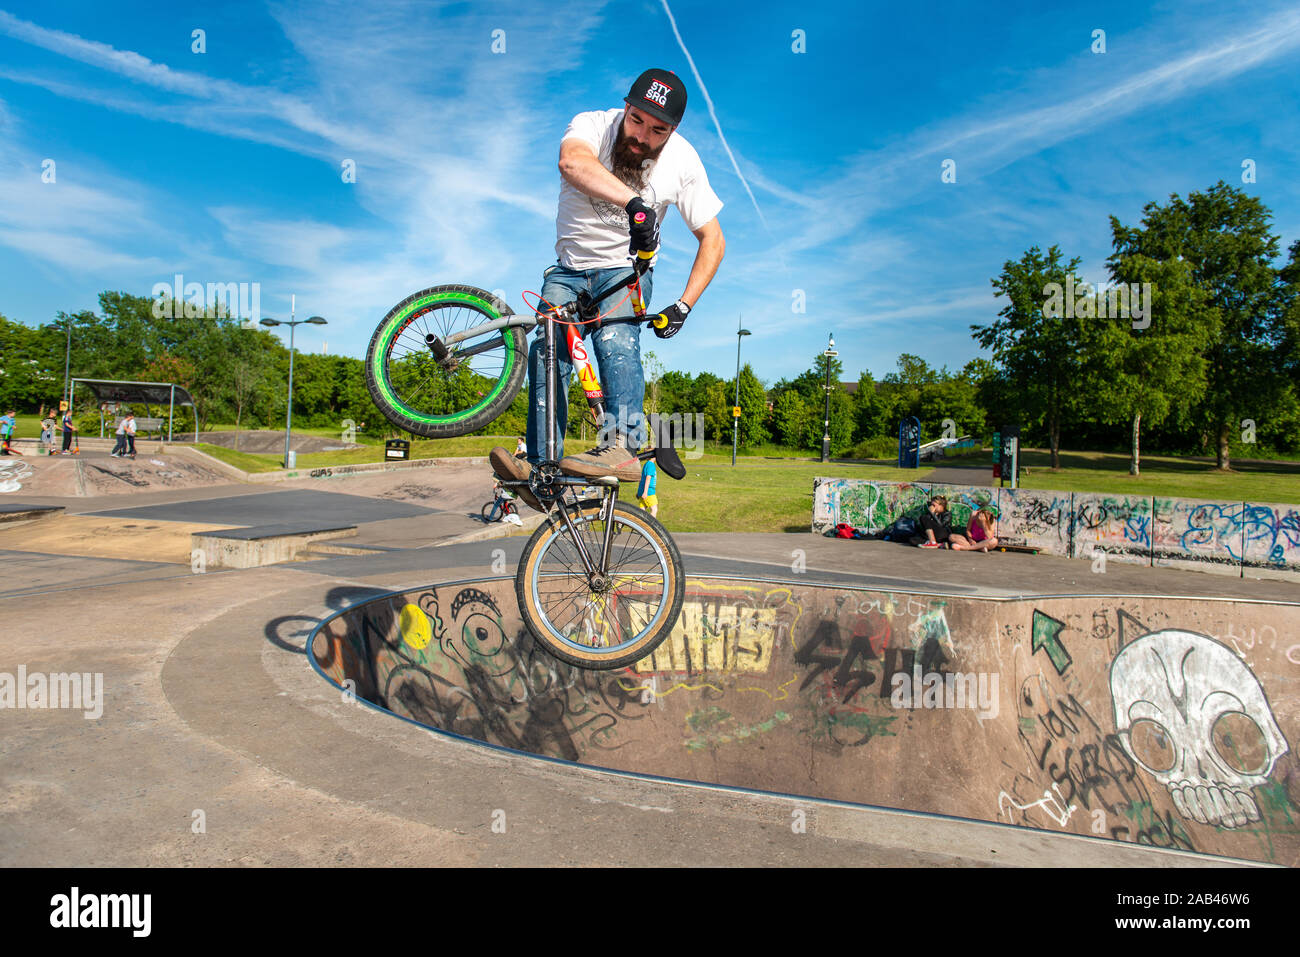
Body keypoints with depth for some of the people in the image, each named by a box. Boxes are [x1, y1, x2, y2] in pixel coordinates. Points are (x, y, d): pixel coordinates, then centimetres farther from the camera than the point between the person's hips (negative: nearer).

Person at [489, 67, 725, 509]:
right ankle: (543, 467, -17)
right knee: (546, 352, -17)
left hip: (625, 269, -1)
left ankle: (622, 448, -37)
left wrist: (684, 305, -17)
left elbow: (712, 240, -5)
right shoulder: (592, 125, -14)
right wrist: (633, 201, -56)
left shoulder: (682, 161, -10)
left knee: (615, 340, -30)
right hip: (569, 268, 1)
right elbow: (572, 163, -40)